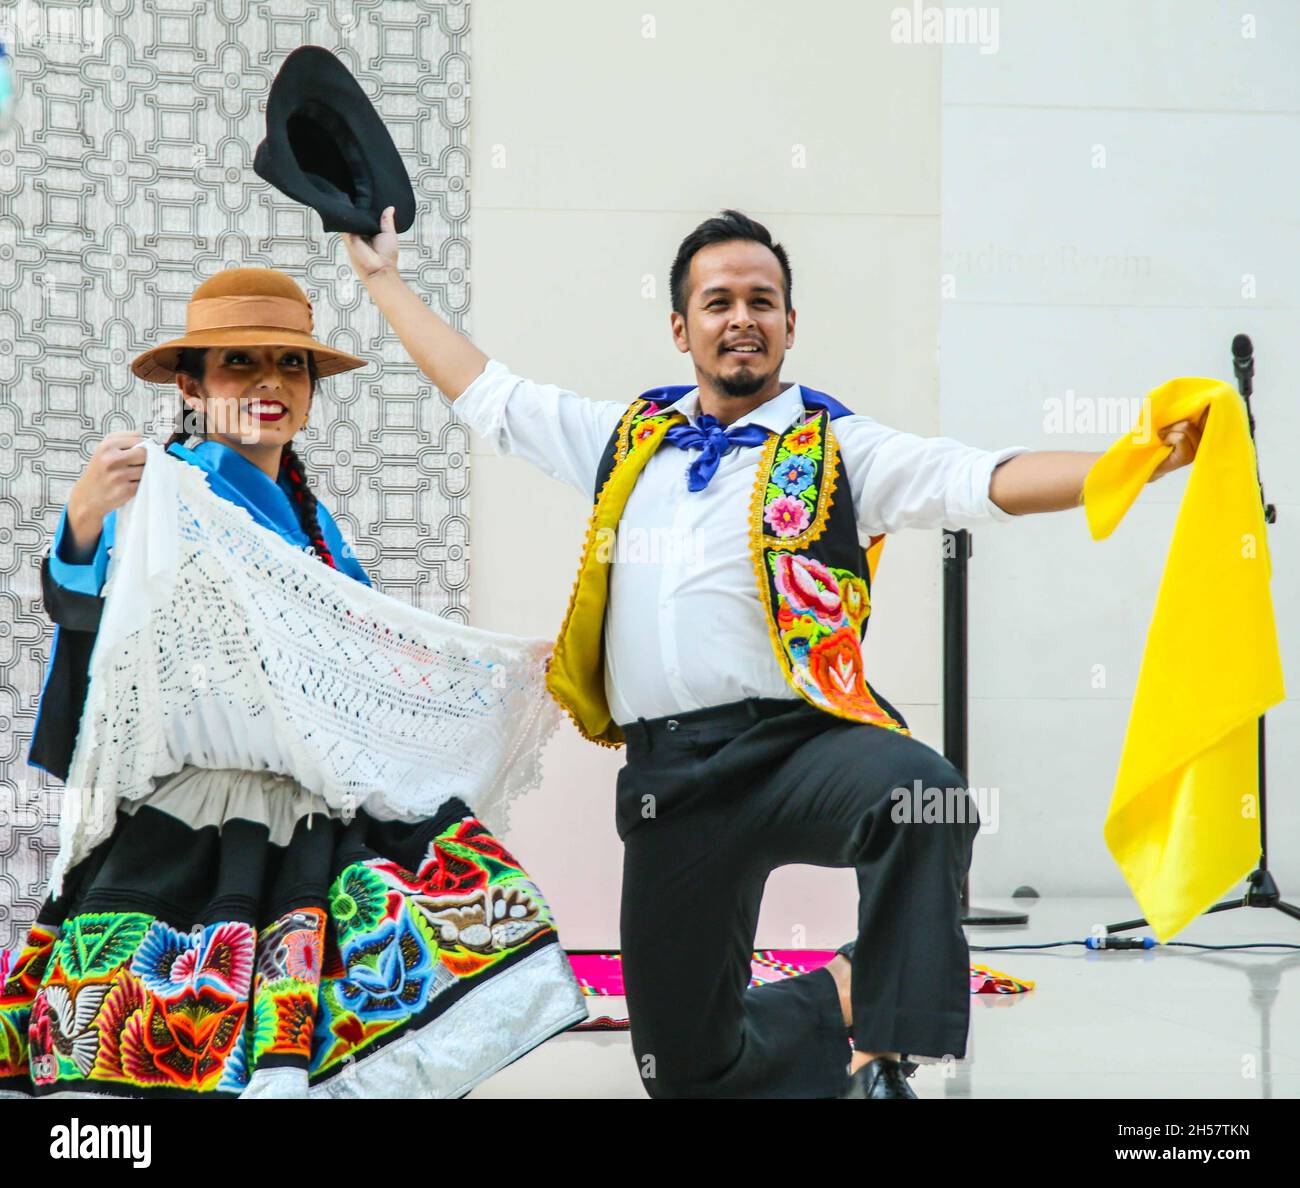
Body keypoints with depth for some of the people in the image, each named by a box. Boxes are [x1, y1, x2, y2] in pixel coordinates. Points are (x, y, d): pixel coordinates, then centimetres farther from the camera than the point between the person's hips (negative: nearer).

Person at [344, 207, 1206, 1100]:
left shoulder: (837, 450, 5)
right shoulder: (628, 440, 18)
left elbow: (987, 481, -8)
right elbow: (482, 390, 29)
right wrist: (385, 279, 34)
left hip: (795, 742, -4)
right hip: (669, 775, 4)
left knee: (919, 792, -39)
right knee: (686, 1065, 4)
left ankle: (885, 1044, -21)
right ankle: (840, 1003, 32)